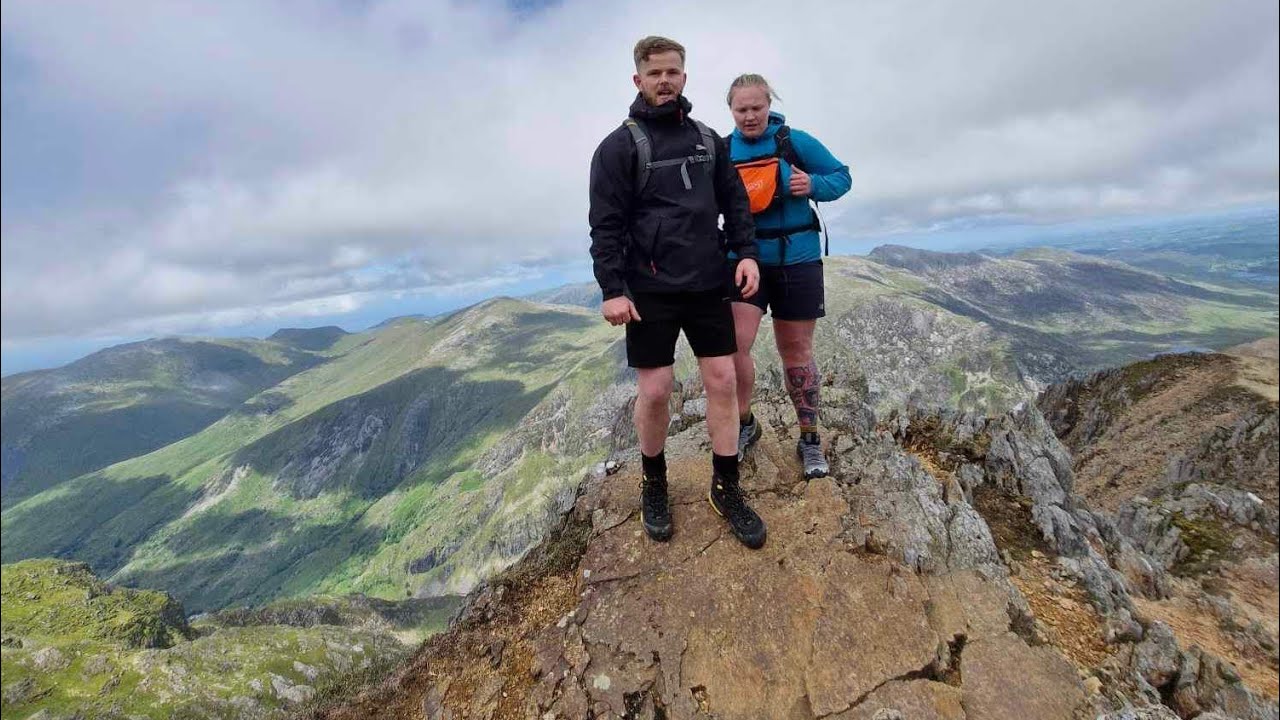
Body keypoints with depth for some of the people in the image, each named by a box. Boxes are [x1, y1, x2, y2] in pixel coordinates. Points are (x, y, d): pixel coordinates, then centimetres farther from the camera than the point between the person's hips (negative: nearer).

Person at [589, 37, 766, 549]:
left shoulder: (708, 139, 13)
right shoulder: (619, 145, -1)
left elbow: (735, 202, 14)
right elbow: (606, 225, -7)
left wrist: (746, 252, -1)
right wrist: (612, 289, -15)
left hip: (709, 285, 4)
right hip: (650, 290, -4)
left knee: (722, 381, 2)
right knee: (654, 390, 0)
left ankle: (726, 489, 17)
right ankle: (653, 484, 24)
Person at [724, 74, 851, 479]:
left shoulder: (794, 141, -5)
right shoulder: (722, 151, 2)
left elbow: (841, 177, 2)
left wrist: (813, 185, -18)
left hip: (797, 260, -1)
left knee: (796, 353, 7)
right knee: (733, 344, -14)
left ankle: (810, 439, 25)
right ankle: (744, 424, 13)